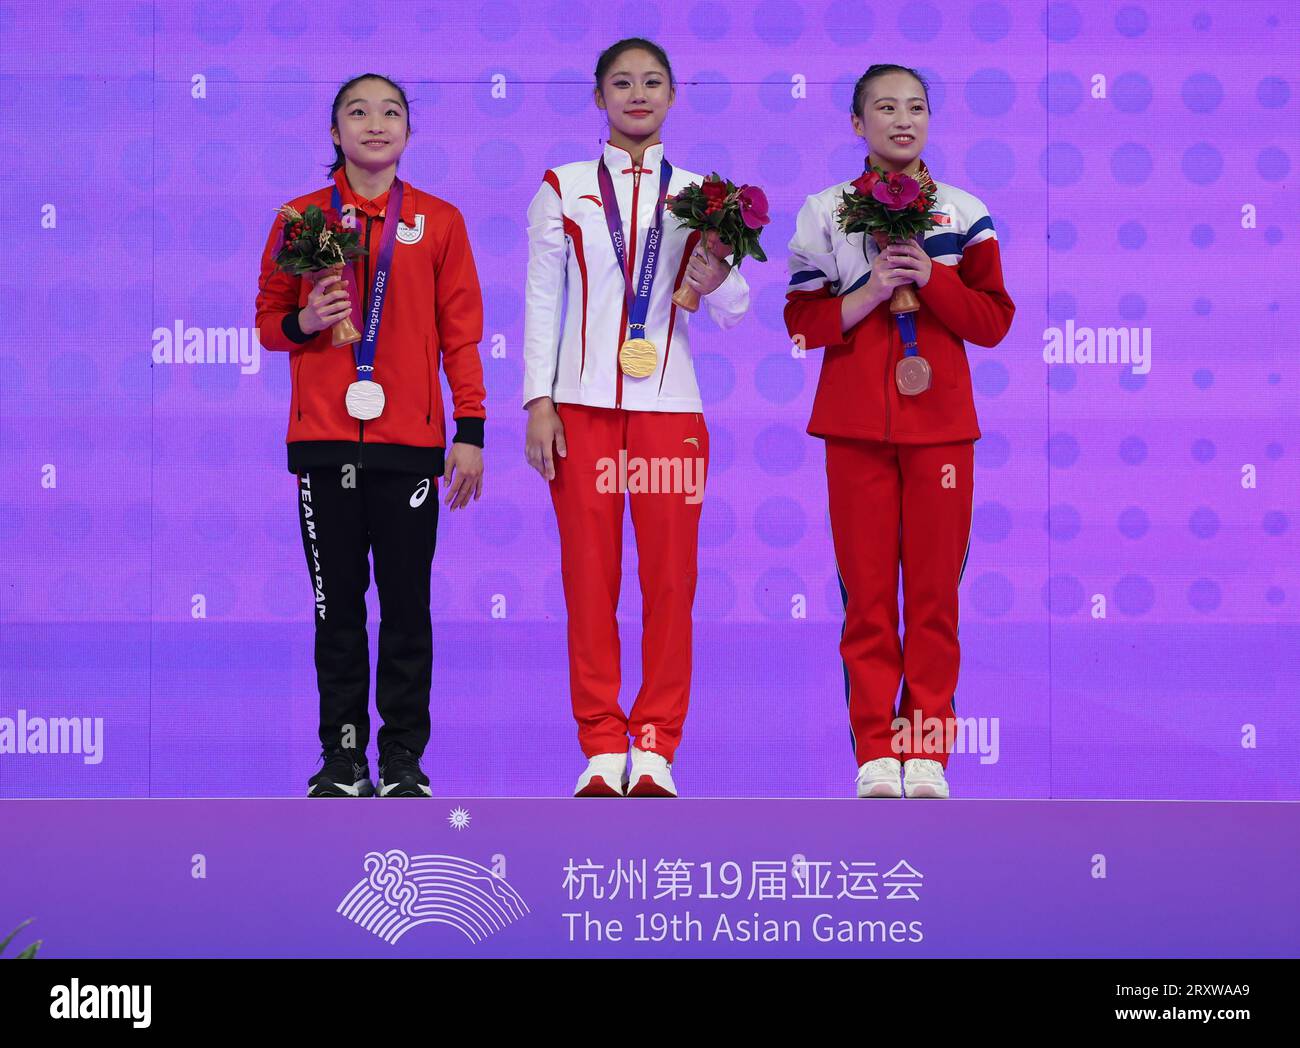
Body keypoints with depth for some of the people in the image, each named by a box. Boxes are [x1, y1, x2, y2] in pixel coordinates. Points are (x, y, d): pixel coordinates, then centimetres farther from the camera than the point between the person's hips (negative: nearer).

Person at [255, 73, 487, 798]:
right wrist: (302, 323, -11)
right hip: (325, 439, 1)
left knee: (407, 605, 0)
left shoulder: (439, 221, 7)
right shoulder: (301, 217, 8)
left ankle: (404, 758, 6)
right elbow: (269, 321, 12)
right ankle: (342, 758, 9)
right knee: (338, 605, 4)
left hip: (409, 440, -1)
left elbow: (461, 331, 6)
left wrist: (469, 432, 0)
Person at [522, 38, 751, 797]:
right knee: (589, 580, -2)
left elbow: (735, 314, 7)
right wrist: (539, 402, -3)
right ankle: (602, 749, 4)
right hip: (583, 403, -1)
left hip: (669, 406, 1)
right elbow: (543, 301, 5)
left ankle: (656, 748, 5)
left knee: (670, 581, -1)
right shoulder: (563, 190, 9)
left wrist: (715, 284, -16)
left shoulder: (698, 194, 10)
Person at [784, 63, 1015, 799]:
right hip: (856, 425, -1)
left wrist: (930, 276, -11)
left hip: (939, 423, 1)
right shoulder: (827, 212, 6)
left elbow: (994, 319, 3)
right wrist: (871, 291, -13)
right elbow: (804, 322, 2)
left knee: (935, 592, 0)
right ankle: (875, 754, 3)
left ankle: (927, 753, 6)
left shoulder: (965, 212, 7)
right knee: (867, 593, -1)